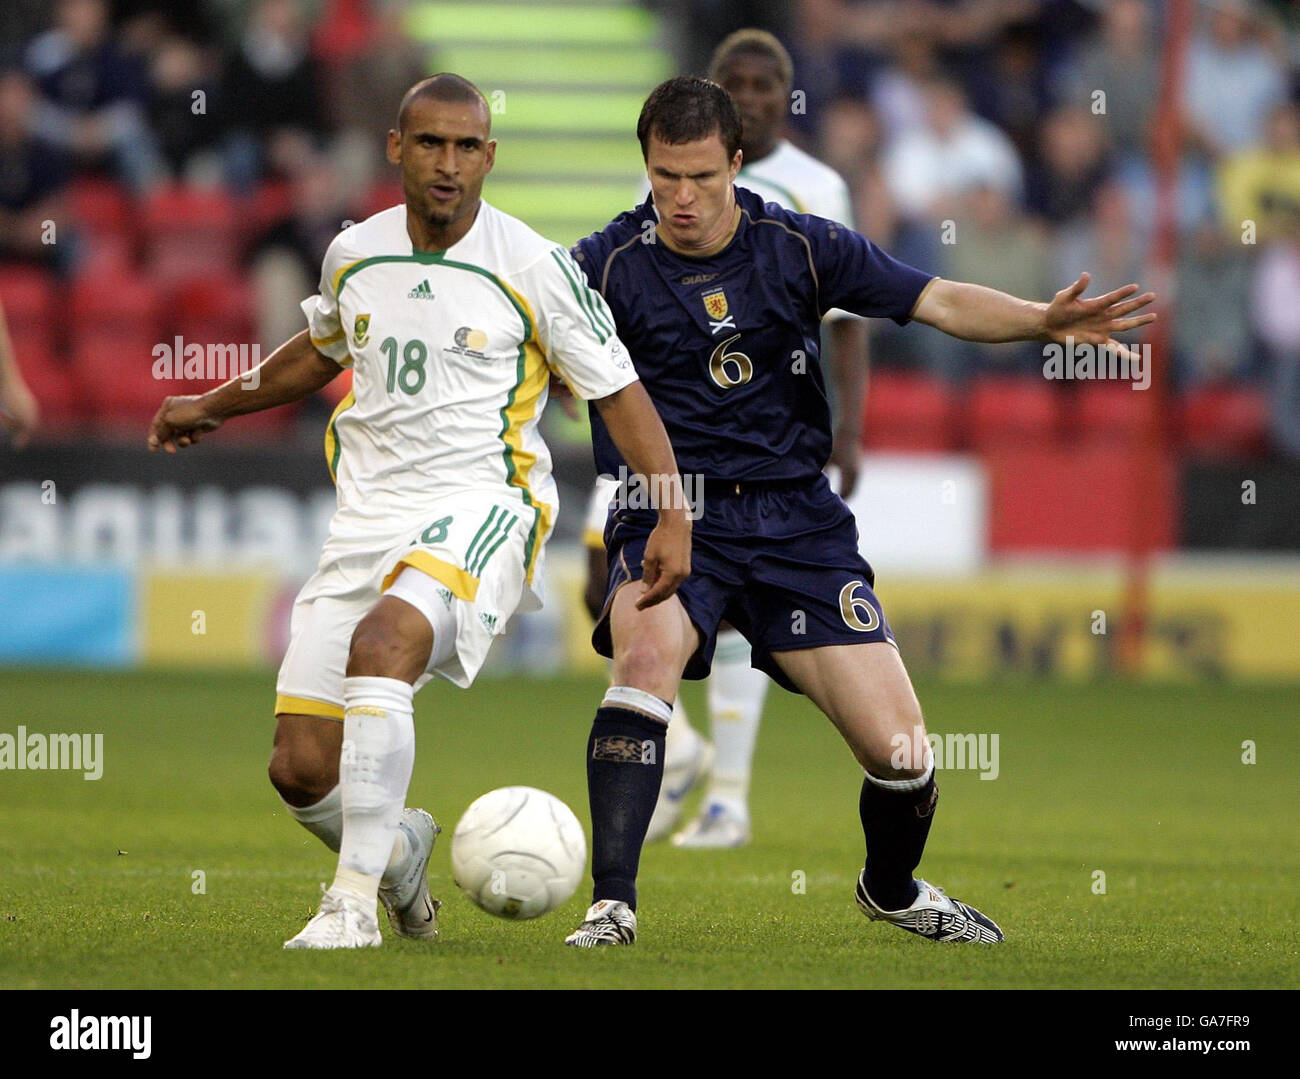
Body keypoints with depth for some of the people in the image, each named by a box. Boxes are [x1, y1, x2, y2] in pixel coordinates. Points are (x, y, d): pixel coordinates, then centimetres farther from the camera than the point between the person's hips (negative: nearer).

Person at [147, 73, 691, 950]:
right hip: (368, 513, 5)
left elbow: (619, 392, 0)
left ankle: (355, 899, -31)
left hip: (481, 509, -5)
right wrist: (216, 406, 40)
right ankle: (399, 851, 30)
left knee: (381, 642, -36)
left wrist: (676, 516, -10)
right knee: (302, 771, -5)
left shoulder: (534, 267, -5)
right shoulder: (354, 255, 8)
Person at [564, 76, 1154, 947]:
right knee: (646, 655, -36)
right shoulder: (610, 264, -5)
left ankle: (892, 888, 29)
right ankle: (612, 903, -32)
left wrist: (1043, 321, -17)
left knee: (902, 752, -5)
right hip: (669, 519, -2)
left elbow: (938, 302, -1)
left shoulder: (799, 247, 0)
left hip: (795, 516, 2)